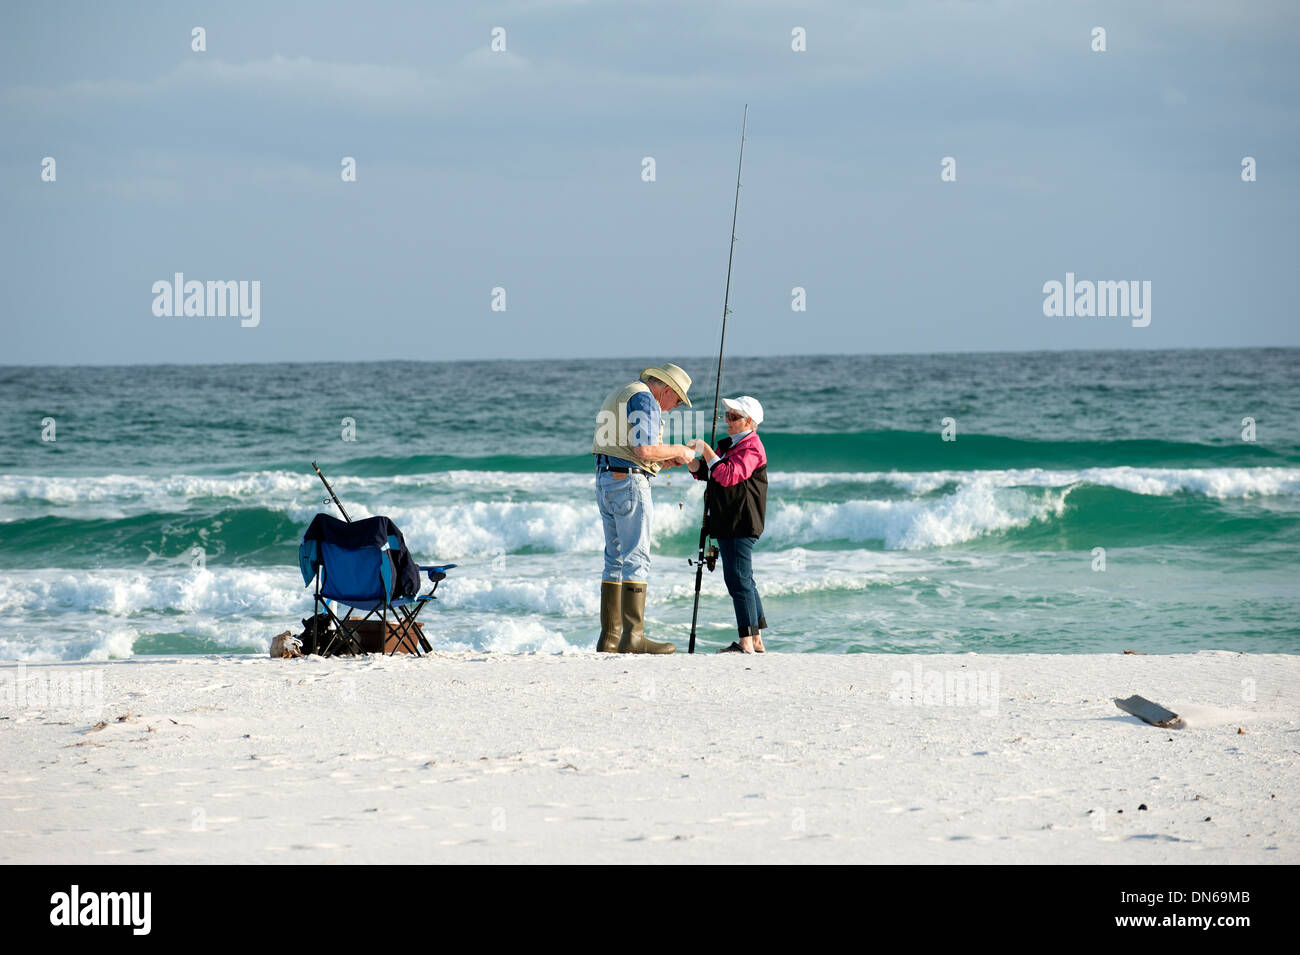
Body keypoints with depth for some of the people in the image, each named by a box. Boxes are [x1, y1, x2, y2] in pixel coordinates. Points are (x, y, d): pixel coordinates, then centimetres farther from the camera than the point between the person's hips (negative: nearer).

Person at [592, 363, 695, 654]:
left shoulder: (619, 396, 22)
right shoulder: (645, 400, -10)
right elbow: (644, 449, -20)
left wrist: (663, 461, 20)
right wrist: (677, 451, -4)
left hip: (606, 482, 10)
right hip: (629, 481, -10)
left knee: (616, 559, 11)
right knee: (637, 558, -9)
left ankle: (609, 637, 9)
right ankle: (633, 637, -14)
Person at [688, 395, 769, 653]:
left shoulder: (751, 447, -11)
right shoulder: (728, 444, 20)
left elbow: (728, 476, -23)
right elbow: (703, 472, 22)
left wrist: (706, 451, -19)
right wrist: (692, 460, 2)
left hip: (741, 524, -11)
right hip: (727, 524, 11)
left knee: (739, 580, -12)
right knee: (743, 581, 13)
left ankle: (746, 643, -14)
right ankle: (756, 642, 17)